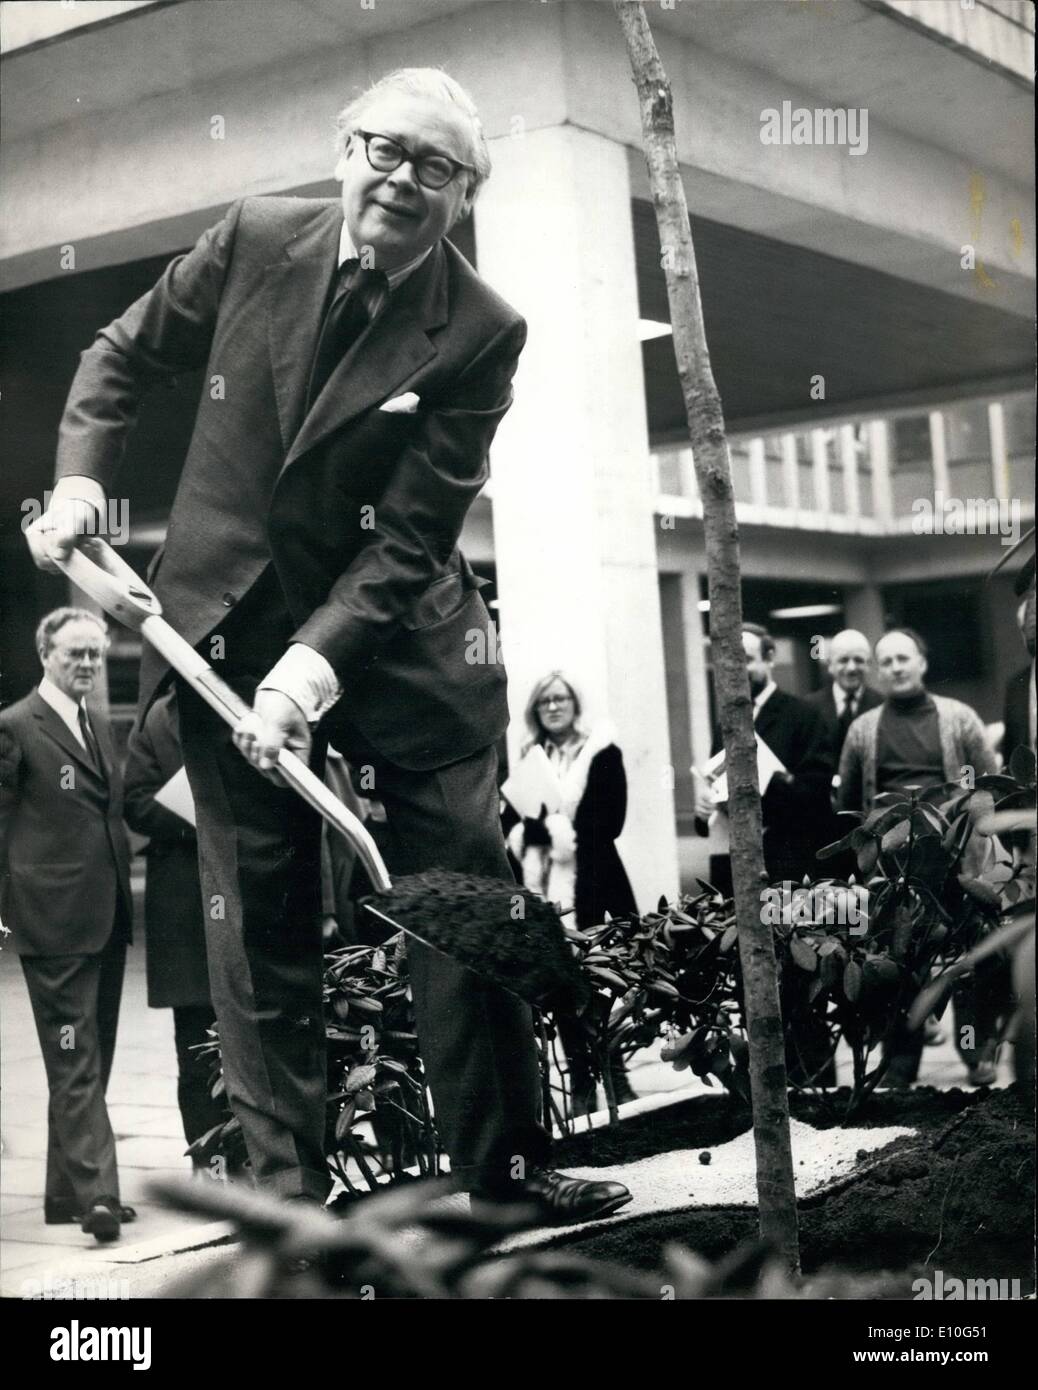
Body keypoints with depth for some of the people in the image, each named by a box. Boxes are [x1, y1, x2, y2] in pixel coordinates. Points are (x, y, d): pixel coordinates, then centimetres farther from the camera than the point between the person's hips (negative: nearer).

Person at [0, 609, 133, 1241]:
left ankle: (70, 1192, 22)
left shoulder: (100, 726, 16)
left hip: (107, 918, 8)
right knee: (75, 1063, -8)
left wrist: (123, 892, 15)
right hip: (56, 921, -8)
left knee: (91, 1063, 13)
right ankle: (95, 1193, -9)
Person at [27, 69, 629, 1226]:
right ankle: (288, 1186, 16)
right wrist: (80, 480, -3)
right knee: (258, 915, 4)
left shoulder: (479, 335, -12)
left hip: (393, 624, -1)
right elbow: (123, 357, 11)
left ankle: (503, 1162, 17)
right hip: (226, 621, 1)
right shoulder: (255, 238, -6)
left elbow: (410, 538, -17)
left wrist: (316, 664, -26)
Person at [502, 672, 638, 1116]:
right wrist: (536, 830, -10)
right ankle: (581, 1080, 8)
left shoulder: (602, 754, 3)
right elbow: (510, 821, 12)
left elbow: (610, 821, -6)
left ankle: (613, 1075, 7)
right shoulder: (527, 759, 15)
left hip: (590, 883, -3)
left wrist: (558, 832, -14)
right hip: (541, 885, 3)